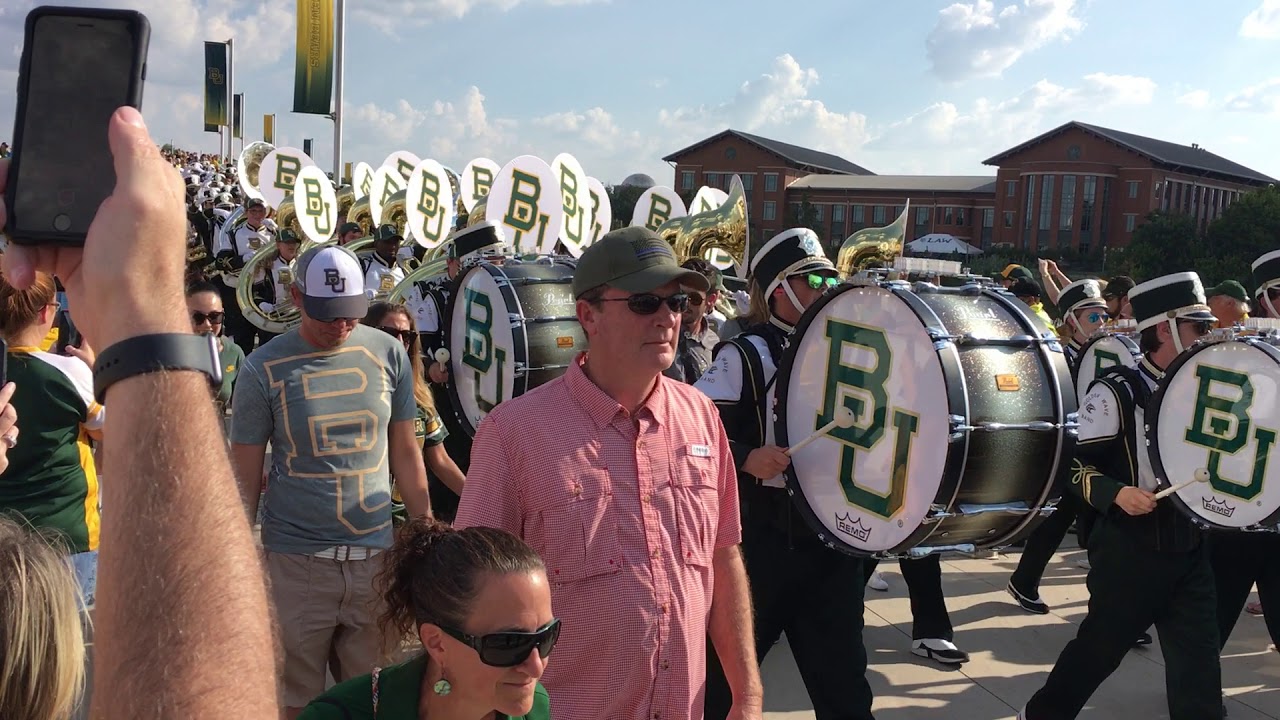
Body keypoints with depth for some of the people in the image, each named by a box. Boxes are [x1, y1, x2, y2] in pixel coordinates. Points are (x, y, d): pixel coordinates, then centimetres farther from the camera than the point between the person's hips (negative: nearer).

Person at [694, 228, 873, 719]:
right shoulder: (746, 355, -7)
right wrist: (745, 458, -25)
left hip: (835, 532, 5)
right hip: (764, 532, -5)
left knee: (842, 675, 10)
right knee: (726, 665, 8)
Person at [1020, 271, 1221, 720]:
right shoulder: (1115, 391, -12)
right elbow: (1078, 465, -14)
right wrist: (1118, 493, -29)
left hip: (1189, 546, 6)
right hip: (1129, 548, -6)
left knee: (1197, 658, 5)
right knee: (1102, 646, 7)